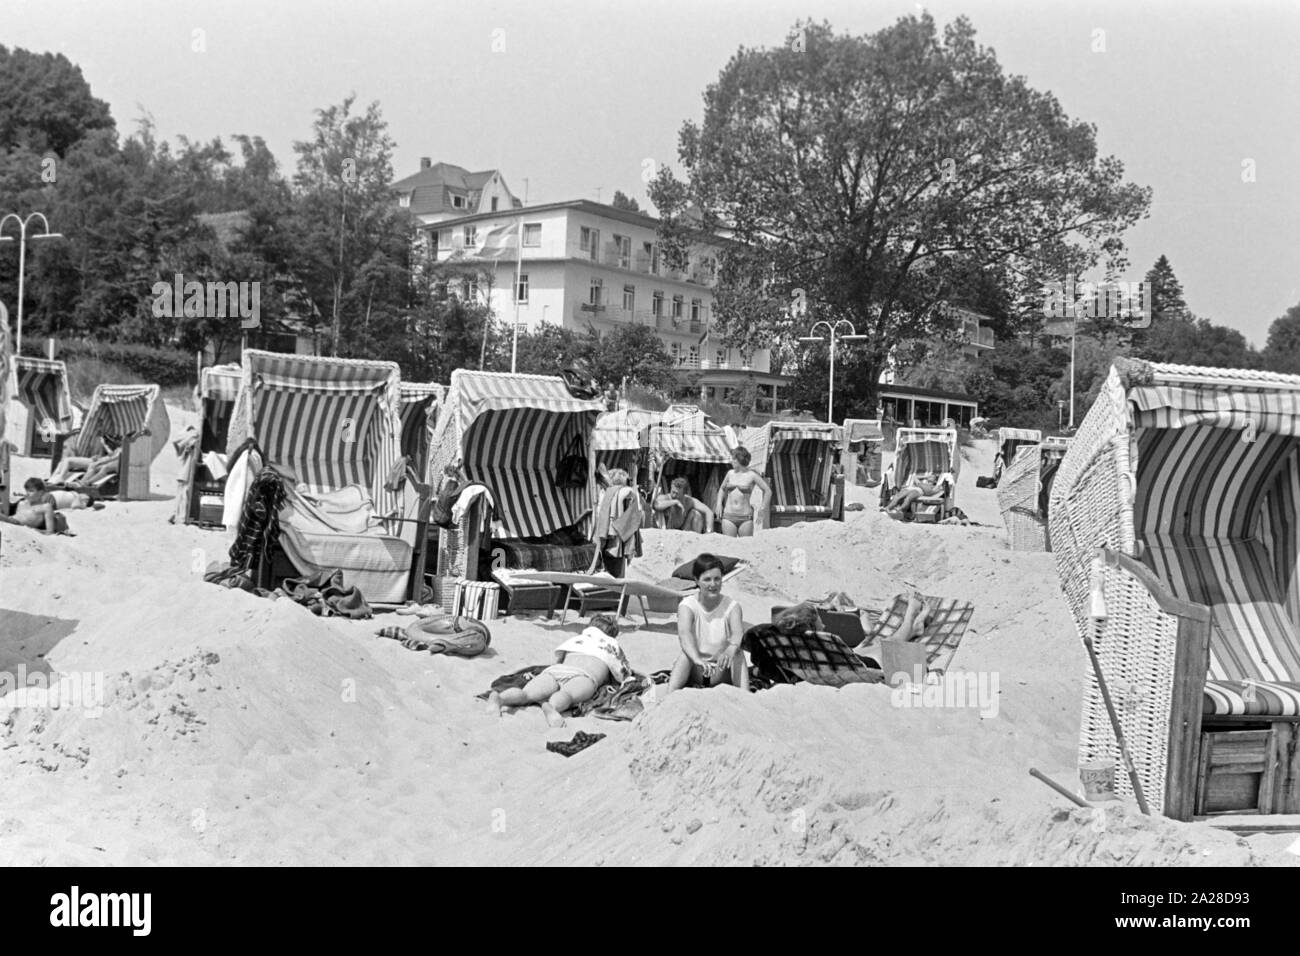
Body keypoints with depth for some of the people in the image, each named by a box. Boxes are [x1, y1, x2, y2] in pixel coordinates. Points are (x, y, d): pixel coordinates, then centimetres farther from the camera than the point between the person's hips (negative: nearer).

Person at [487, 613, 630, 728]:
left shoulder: (577, 639, 41)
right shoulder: (613, 643, 35)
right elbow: (623, 677, 38)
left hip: (556, 670, 3)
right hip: (585, 675, -3)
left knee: (527, 693, -21)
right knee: (567, 694, -33)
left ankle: (498, 698, -51)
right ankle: (550, 706, -67)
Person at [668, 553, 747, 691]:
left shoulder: (732, 606, -6)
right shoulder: (687, 605, -8)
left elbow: (738, 633, -26)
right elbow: (684, 634, -29)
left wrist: (730, 650, -52)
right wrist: (697, 659, -51)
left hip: (723, 674, 0)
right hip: (695, 673, 0)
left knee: (737, 655, -28)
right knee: (686, 655, -30)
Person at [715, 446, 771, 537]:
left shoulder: (752, 475, -2)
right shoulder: (730, 474, 9)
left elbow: (768, 491, 1)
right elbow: (722, 489, 27)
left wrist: (763, 510, -1)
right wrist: (719, 503, 12)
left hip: (745, 518, -3)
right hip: (728, 516, 3)